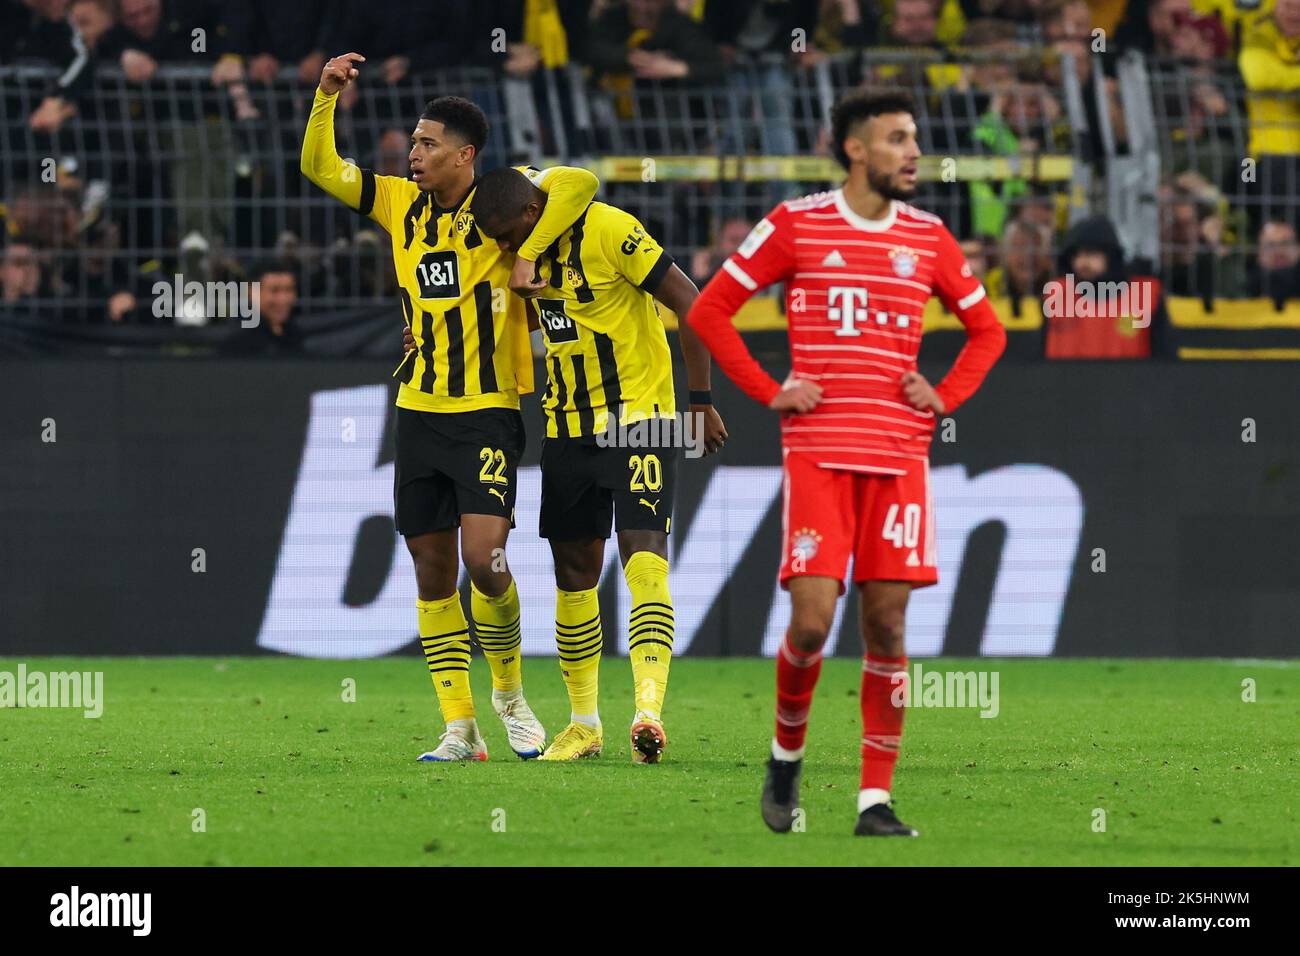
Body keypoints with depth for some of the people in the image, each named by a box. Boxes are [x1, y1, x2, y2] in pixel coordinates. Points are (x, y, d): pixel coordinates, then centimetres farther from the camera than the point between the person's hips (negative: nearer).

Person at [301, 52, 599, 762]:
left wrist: (528, 251, -20)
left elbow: (579, 183, -16)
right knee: (432, 572, 5)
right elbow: (320, 168, 11)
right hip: (419, 413, 5)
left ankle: (509, 692, 9)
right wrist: (326, 97, -2)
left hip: (487, 416, -5)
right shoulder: (402, 204, 8)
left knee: (484, 561, -16)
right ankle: (460, 729, 10)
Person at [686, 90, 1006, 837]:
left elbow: (987, 331, 21)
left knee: (886, 623, -2)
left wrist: (945, 398, 5)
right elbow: (710, 310, 5)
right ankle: (787, 757, 15)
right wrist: (768, 392, -3)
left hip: (900, 455, 3)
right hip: (818, 448, -3)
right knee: (813, 620, -11)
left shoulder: (928, 238, 9)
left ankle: (877, 799, 3)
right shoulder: (796, 224, 1)